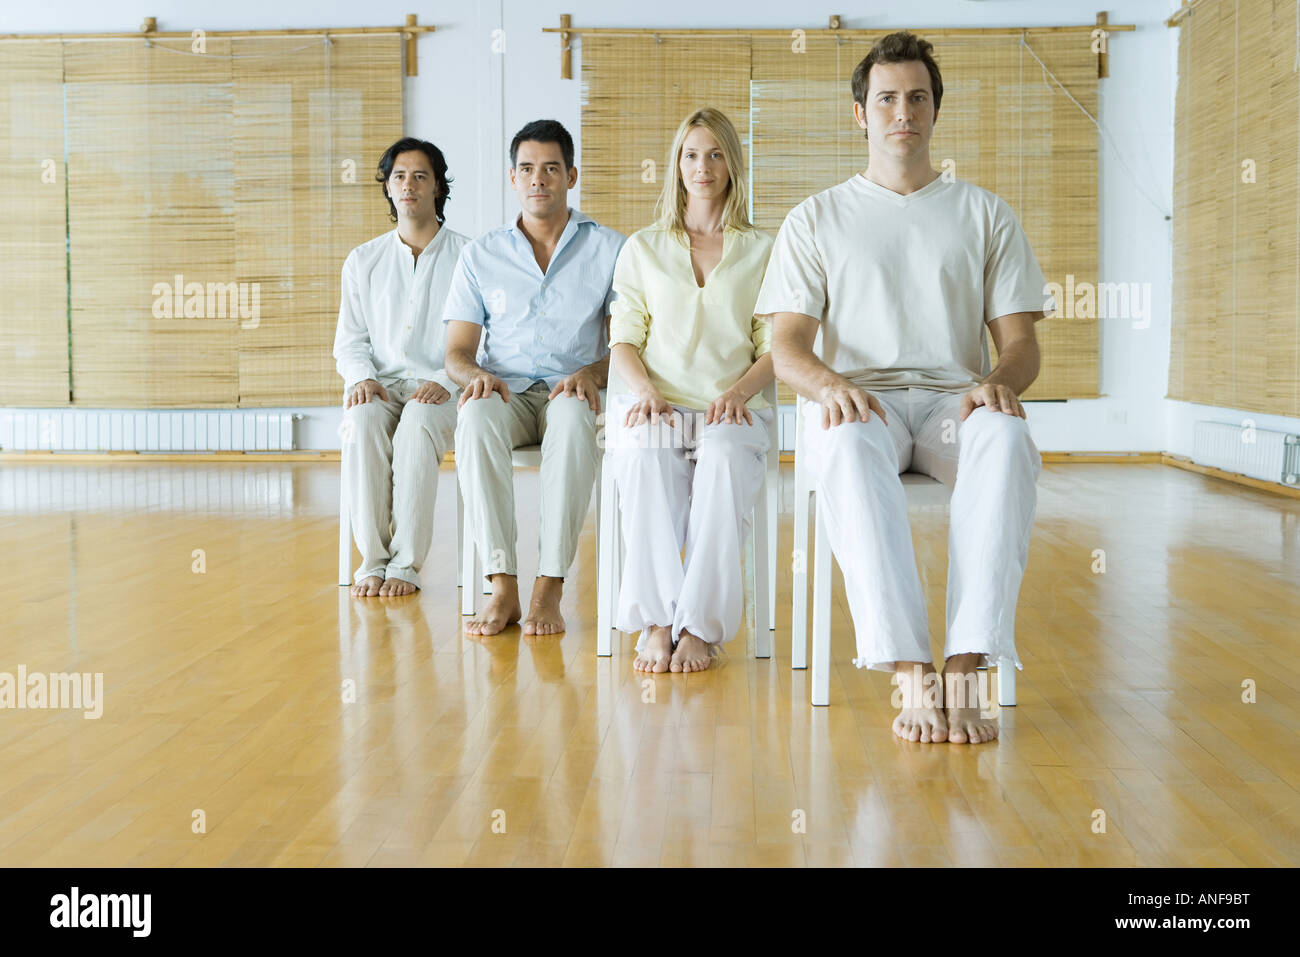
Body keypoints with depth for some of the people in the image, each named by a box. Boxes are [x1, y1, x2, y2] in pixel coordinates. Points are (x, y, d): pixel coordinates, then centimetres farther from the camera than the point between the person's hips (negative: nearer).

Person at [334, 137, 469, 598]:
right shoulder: (364, 260, 17)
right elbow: (349, 339, 14)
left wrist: (445, 383, -16)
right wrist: (362, 378, -8)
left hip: (440, 390, -2)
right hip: (380, 385, 2)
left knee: (418, 425, -37)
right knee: (362, 424, -33)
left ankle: (405, 564, -30)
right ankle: (372, 560, -26)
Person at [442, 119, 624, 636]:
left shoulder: (608, 249, 8)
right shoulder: (481, 255, 13)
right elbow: (457, 351, 10)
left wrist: (591, 372, -19)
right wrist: (476, 375, -15)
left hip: (573, 393, -1)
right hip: (507, 394, 2)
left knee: (572, 415, -39)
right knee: (476, 418, -35)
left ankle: (549, 589, -37)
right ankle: (503, 587, -34)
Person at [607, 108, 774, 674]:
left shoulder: (762, 252, 18)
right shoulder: (642, 248, 21)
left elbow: (775, 348, 10)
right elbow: (622, 340, 13)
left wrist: (737, 391, -11)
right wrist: (645, 389, -10)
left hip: (732, 410, 0)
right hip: (654, 404, 1)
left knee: (723, 460, -37)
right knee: (646, 460, -36)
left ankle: (698, 628, -36)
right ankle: (656, 624, -35)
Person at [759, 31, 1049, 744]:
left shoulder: (984, 215, 18)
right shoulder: (816, 219, 16)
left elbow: (1020, 340, 11)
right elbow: (786, 347, 5)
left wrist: (998, 381, -15)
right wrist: (830, 382, -19)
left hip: (955, 399, 1)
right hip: (857, 399, -1)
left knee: (1007, 438, -37)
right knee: (846, 447, -40)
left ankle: (964, 669, -43)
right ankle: (912, 675, -44)